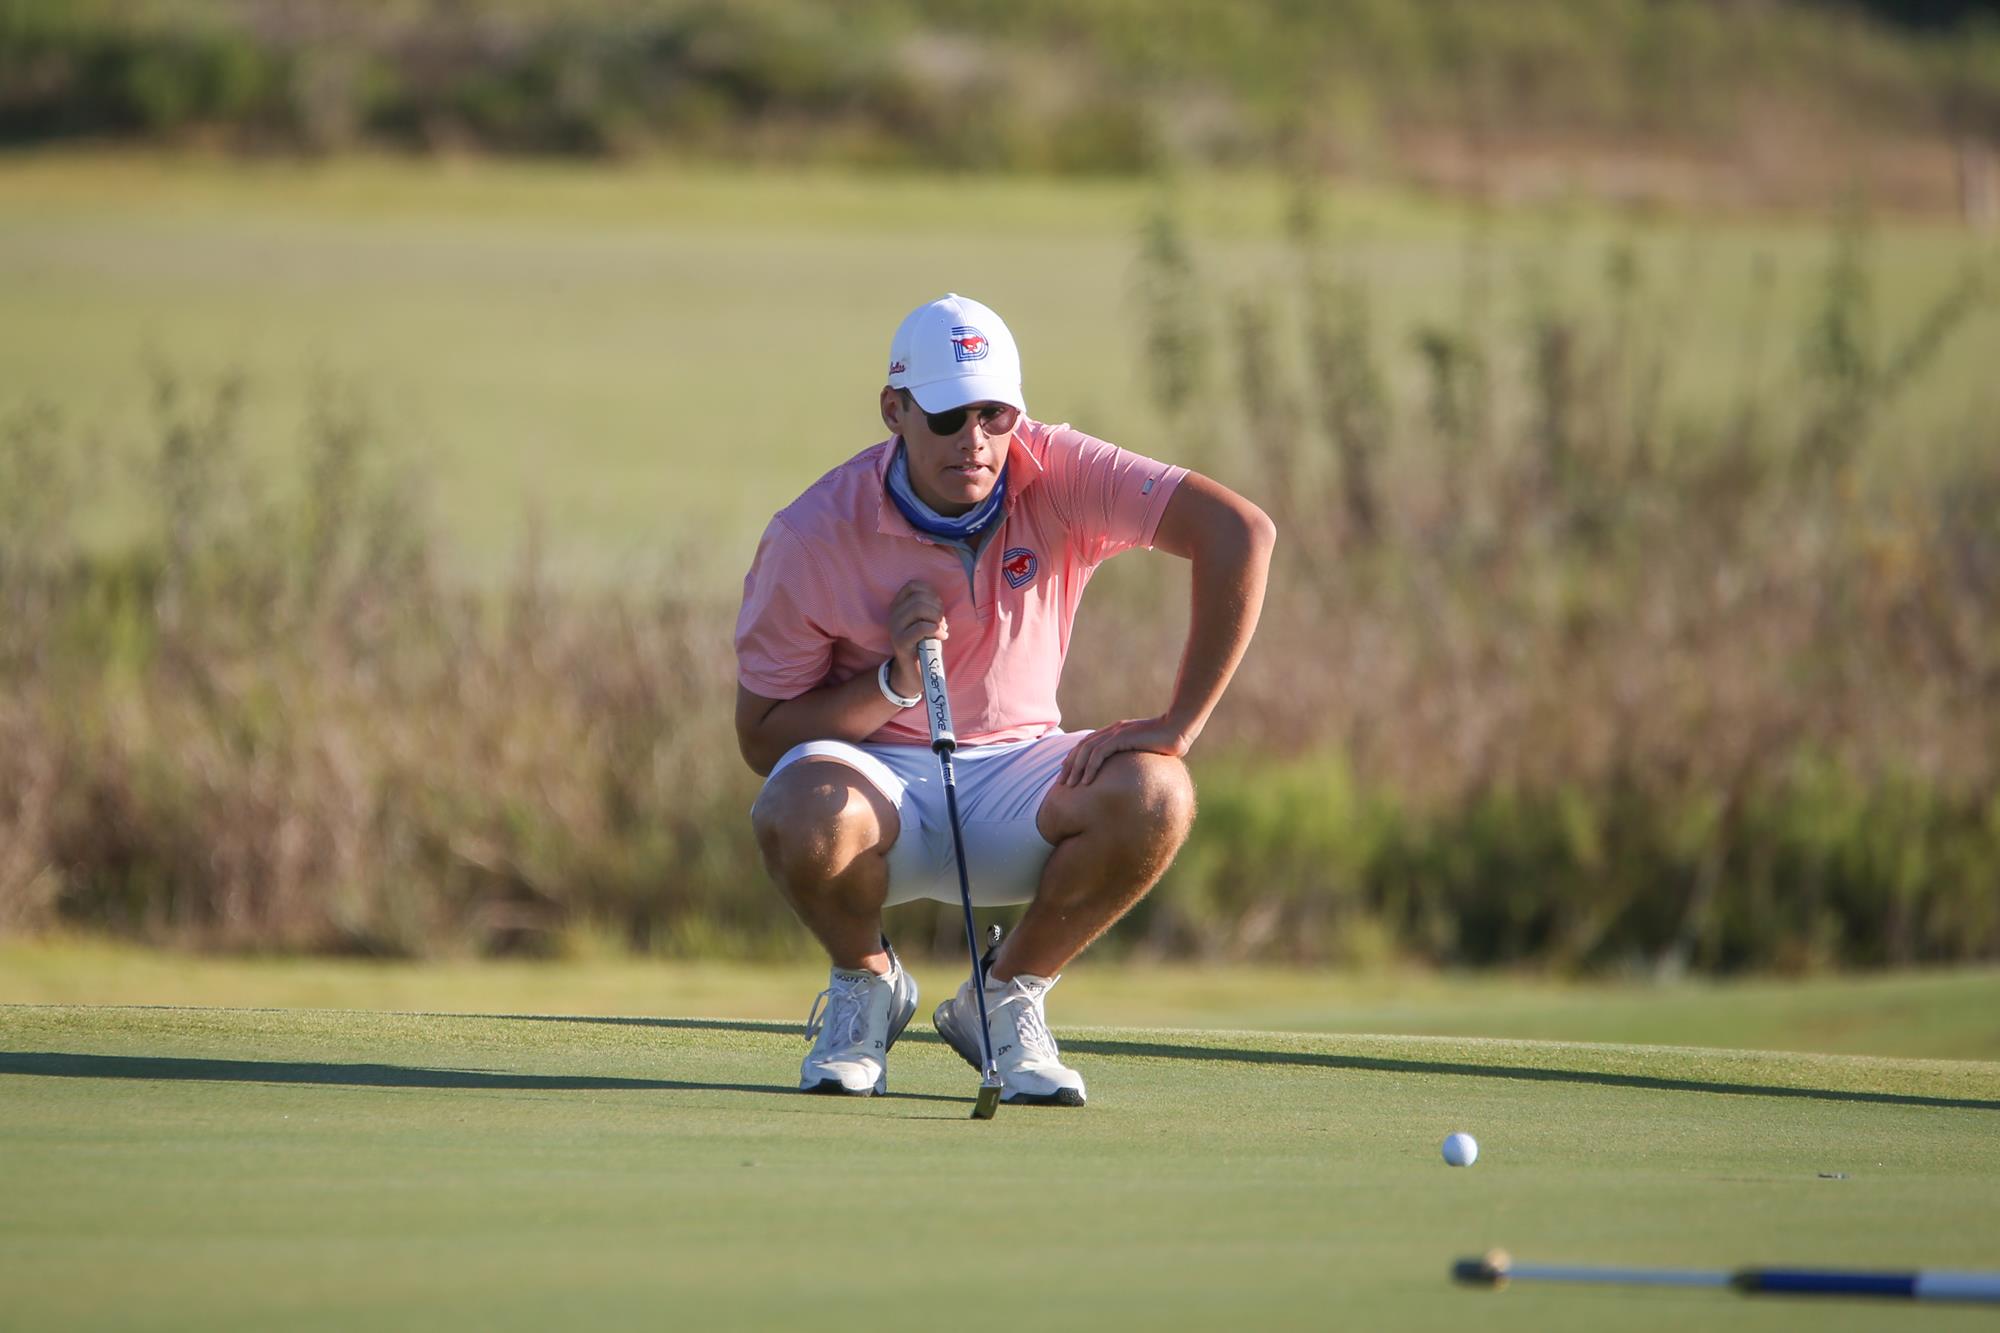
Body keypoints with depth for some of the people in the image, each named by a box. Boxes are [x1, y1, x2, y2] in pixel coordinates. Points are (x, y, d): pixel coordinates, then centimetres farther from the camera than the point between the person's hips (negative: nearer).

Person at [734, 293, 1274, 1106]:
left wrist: (1176, 728, -26)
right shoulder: (811, 538, -15)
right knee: (799, 815, -39)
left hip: (1013, 769, 2)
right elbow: (761, 738, -9)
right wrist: (895, 683, -26)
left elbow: (1242, 533, -24)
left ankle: (1005, 997, -2)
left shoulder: (1057, 477, -14)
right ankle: (865, 980, 0)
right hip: (875, 770, -2)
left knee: (1152, 796, -31)